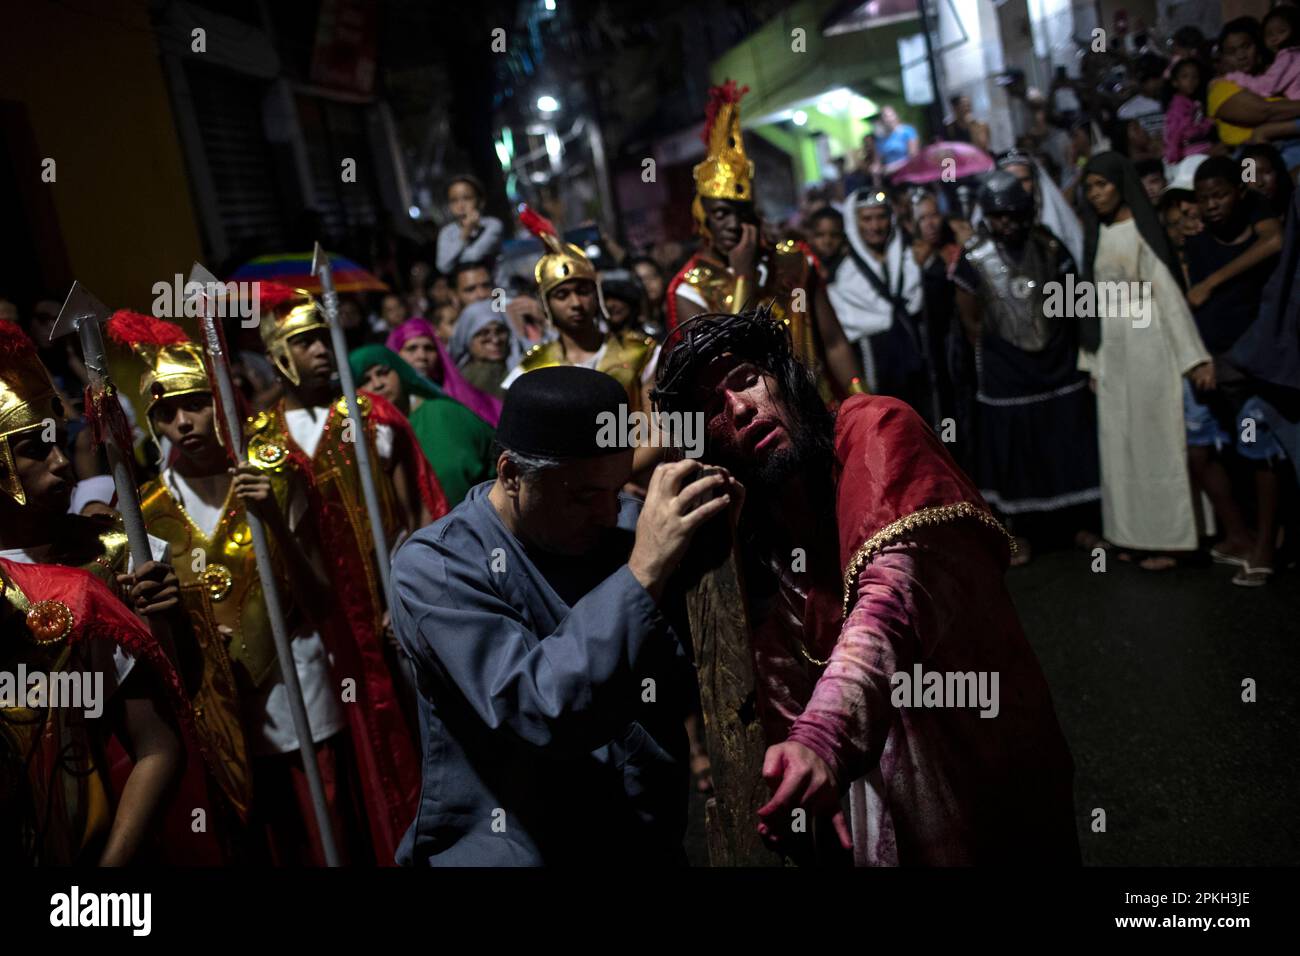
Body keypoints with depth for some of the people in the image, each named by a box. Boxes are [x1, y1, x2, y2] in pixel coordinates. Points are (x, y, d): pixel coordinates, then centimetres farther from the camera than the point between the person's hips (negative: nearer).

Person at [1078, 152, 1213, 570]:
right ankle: (1134, 532, 15)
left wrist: (1194, 356, -14)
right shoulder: (1096, 235, 13)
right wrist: (1092, 361, 9)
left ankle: (1164, 537, 3)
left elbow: (1169, 290, -10)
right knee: (1120, 442, 8)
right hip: (1110, 348, 6)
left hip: (1147, 342, -6)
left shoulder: (1143, 229, -5)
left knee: (1154, 438, -3)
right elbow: (1093, 299, 12)